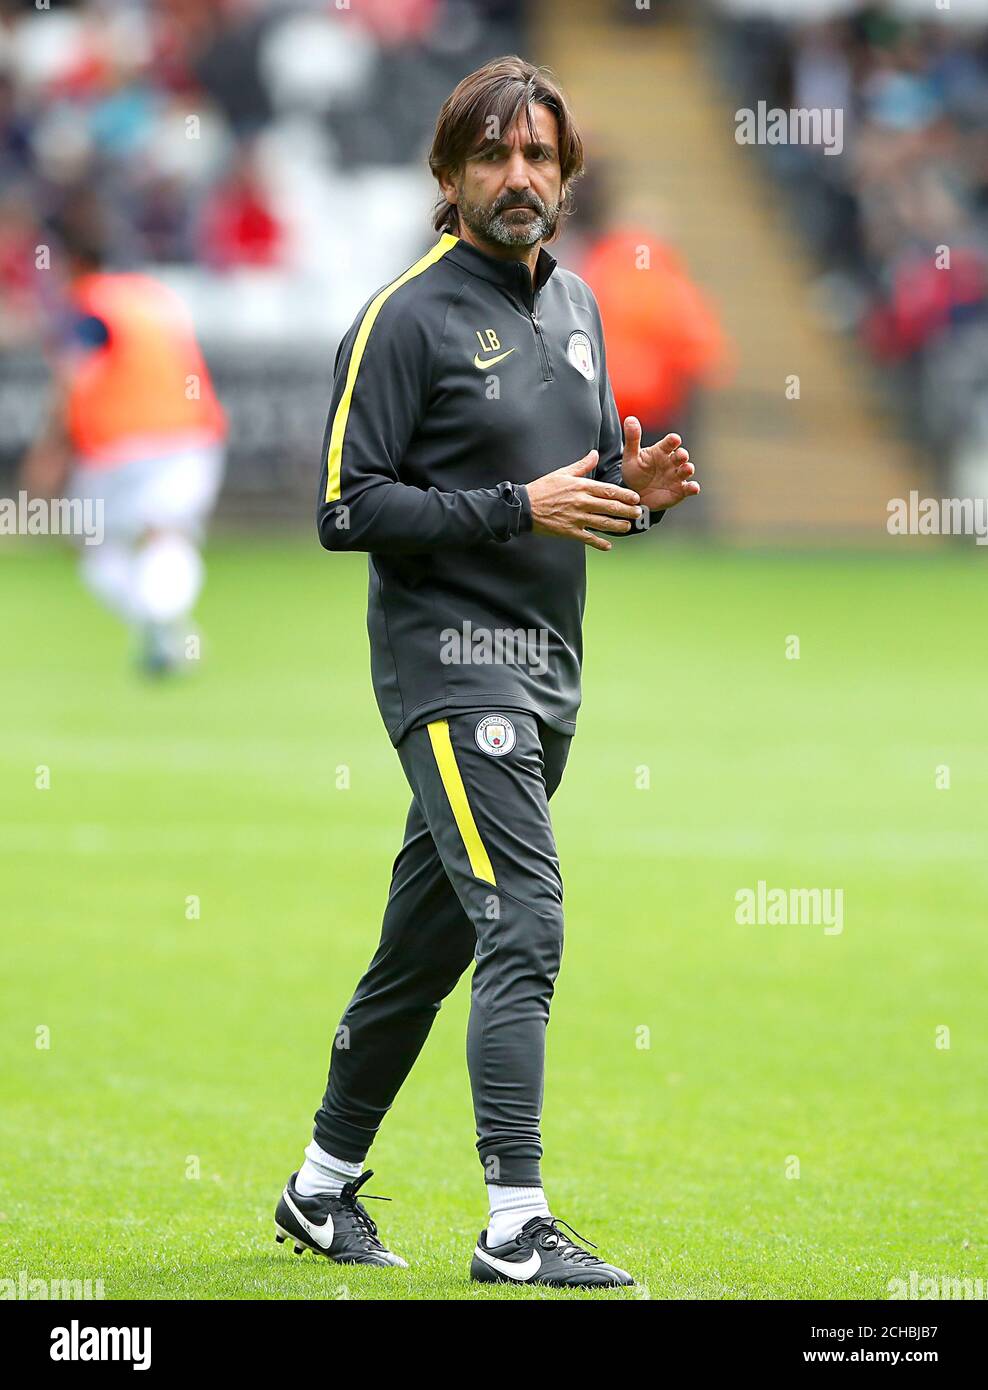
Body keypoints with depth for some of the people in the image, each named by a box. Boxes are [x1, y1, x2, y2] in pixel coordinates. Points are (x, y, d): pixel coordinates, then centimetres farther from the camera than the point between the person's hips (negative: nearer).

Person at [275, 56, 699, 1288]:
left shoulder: (573, 306, 14)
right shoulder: (406, 319, -9)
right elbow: (346, 507, -13)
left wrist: (635, 490, -1)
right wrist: (517, 508, -20)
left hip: (547, 675, 8)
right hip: (451, 665, -8)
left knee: (428, 943, 14)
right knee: (525, 927, -17)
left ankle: (324, 1187, 28)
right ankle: (516, 1228, -19)